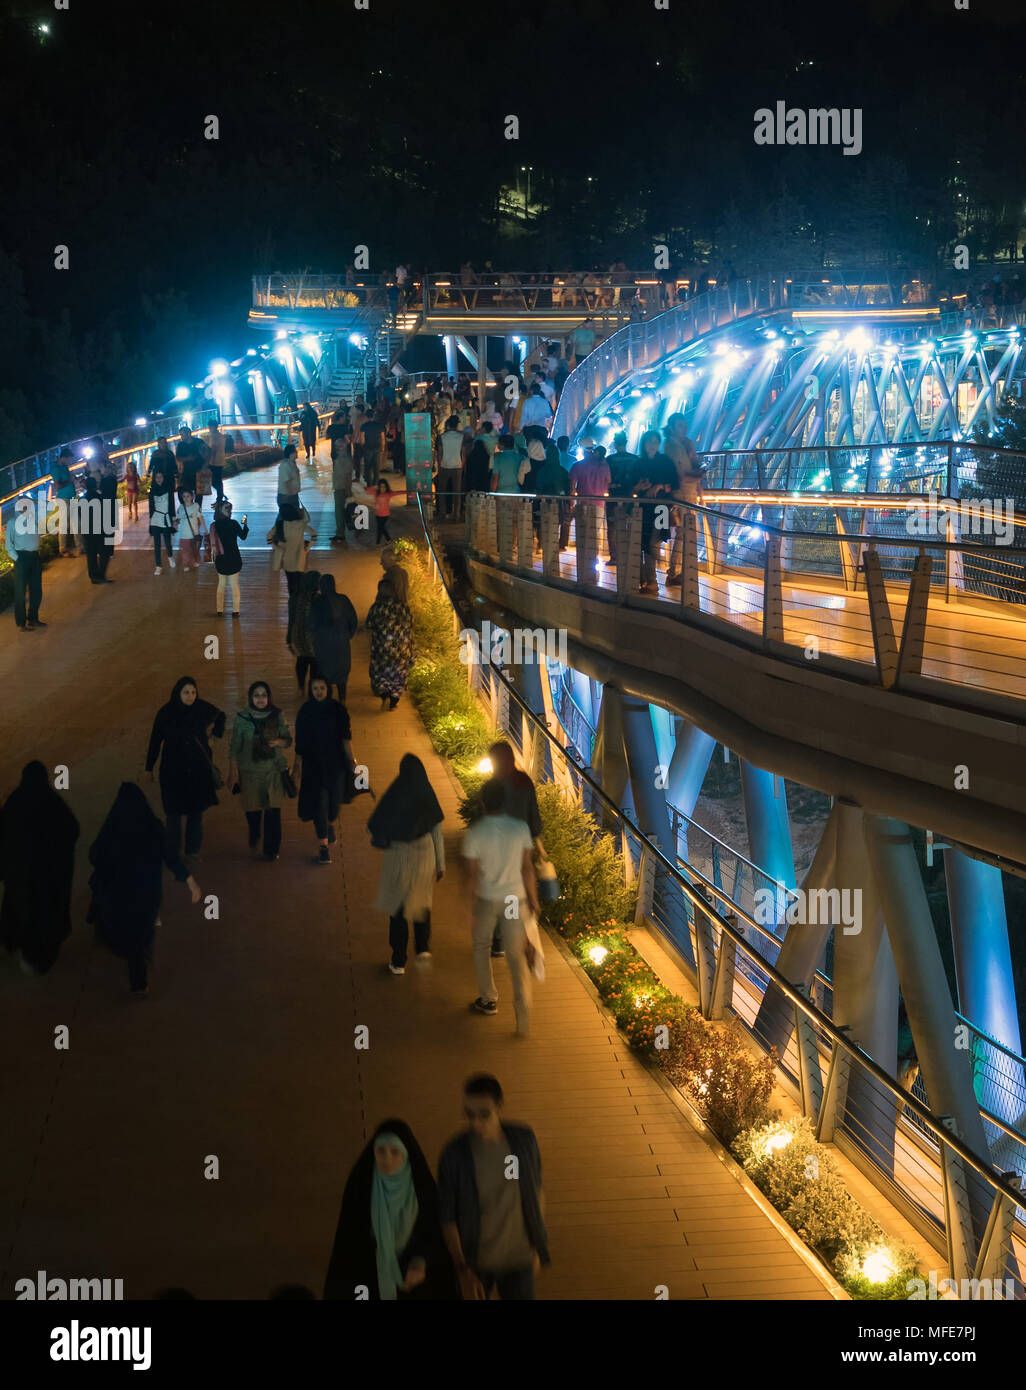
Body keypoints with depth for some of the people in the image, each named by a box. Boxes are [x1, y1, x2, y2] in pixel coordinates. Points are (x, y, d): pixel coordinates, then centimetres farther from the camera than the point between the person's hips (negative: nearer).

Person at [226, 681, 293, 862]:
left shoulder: (277, 716, -2)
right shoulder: (242, 718, -5)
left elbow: (288, 740, 6)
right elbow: (235, 747, -1)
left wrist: (278, 742, -16)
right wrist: (233, 771, -3)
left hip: (273, 770, 0)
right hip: (249, 770, 0)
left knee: (273, 810, -3)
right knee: (252, 808, 8)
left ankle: (271, 849, 12)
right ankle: (254, 836, 41)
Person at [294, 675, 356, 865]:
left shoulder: (338, 710, -5)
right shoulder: (305, 711, -4)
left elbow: (346, 737, -5)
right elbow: (300, 742, 1)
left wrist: (351, 760, -12)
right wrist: (298, 766, 4)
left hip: (335, 762, 1)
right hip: (313, 763, -1)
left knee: (334, 799, 12)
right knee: (319, 802, -6)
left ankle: (330, 825, 47)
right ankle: (323, 847, -5)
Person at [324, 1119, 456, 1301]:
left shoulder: (423, 1188, -10)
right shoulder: (359, 1185, -10)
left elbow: (435, 1235, -4)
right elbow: (348, 1240, -4)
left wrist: (421, 1263, -23)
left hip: (412, 1282, 0)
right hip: (368, 1284, 0)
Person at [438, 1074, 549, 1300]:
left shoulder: (524, 1140, -15)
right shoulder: (454, 1154, -22)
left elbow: (535, 1190, 2)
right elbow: (447, 1217, -14)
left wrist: (538, 1247, 7)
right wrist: (462, 1271, -16)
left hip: (518, 1257, 1)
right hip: (474, 1260, -1)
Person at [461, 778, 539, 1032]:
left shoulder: (474, 833, -16)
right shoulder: (520, 828, -9)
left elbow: (474, 875, -13)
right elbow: (527, 868, -2)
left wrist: (473, 909, -4)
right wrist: (533, 900, 9)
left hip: (486, 899, -2)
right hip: (515, 898, 2)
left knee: (482, 947, 23)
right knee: (516, 954, 8)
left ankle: (489, 999, 33)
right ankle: (523, 1006, -10)